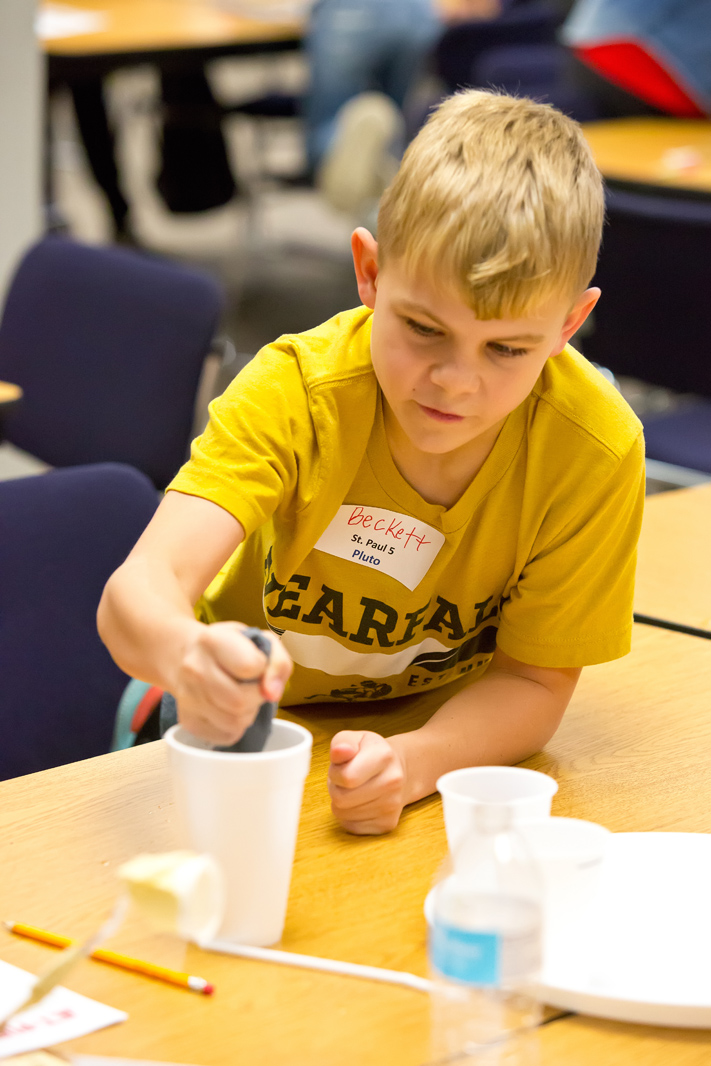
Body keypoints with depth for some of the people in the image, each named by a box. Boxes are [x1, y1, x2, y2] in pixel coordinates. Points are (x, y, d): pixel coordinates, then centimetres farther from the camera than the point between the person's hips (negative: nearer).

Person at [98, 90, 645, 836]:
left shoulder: (595, 450, -22)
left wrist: (411, 762, -34)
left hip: (450, 735, 0)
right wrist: (186, 657, -59)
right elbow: (137, 591, -35)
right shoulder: (295, 391, -24)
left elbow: (534, 683, -14)